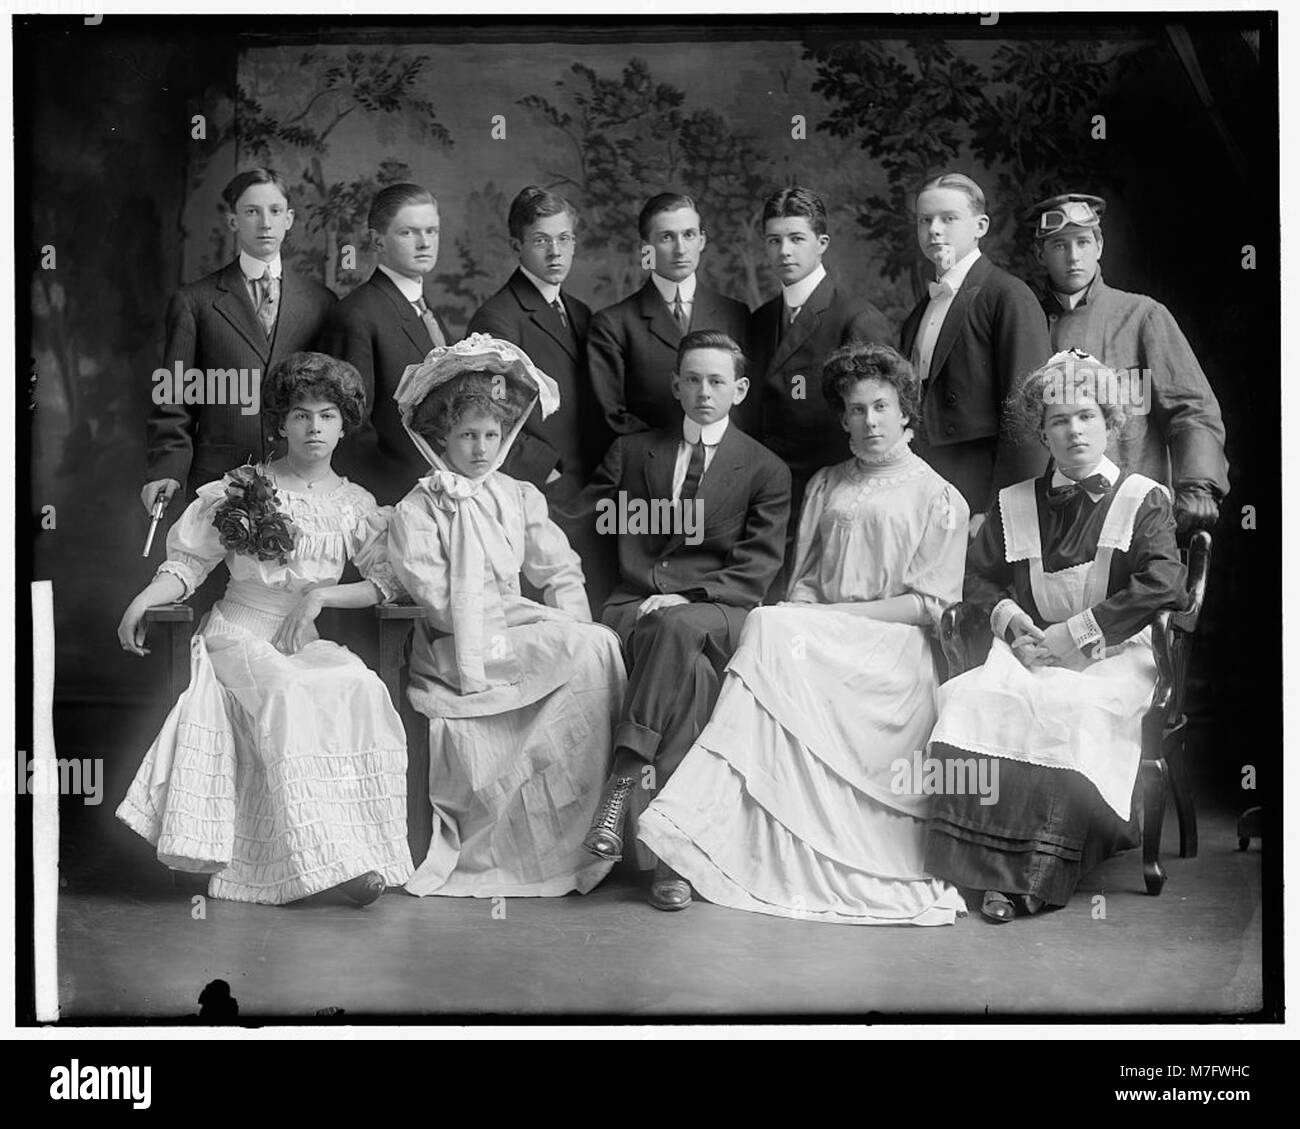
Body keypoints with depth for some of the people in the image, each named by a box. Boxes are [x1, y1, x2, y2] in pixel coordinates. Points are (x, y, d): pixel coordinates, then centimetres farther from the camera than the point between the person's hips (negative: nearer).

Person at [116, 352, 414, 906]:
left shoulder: (356, 505, 11)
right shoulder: (242, 488, 6)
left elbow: (388, 583, 5)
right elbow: (190, 561, 4)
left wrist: (319, 594, -9)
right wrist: (144, 599, -14)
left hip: (305, 641, 3)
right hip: (239, 632, -2)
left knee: (362, 690, -29)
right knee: (290, 693, -34)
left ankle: (364, 849, -27)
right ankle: (330, 855, -36)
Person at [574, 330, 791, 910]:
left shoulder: (766, 471, 14)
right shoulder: (631, 452, 20)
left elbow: (756, 570, 3)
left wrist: (689, 597, -15)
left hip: (717, 614, -1)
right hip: (632, 606, 1)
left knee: (680, 628, -39)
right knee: (692, 670, -34)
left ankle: (624, 779, -42)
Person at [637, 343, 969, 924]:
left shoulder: (940, 499, 8)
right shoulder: (825, 486, 23)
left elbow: (930, 605, -1)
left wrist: (834, 615, -9)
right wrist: (802, 615, -5)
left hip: (892, 649, -4)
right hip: (823, 642, 4)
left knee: (773, 633, -30)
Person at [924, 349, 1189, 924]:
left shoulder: (1144, 499, 5)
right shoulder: (1014, 504, 18)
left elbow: (1165, 584, -10)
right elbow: (977, 574, 20)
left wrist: (1076, 632, -15)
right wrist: (1005, 612, -3)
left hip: (1114, 655, -3)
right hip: (1030, 648, 3)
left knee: (1068, 707, -37)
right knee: (974, 696, -29)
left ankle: (1039, 874, -28)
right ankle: (994, 863, -28)